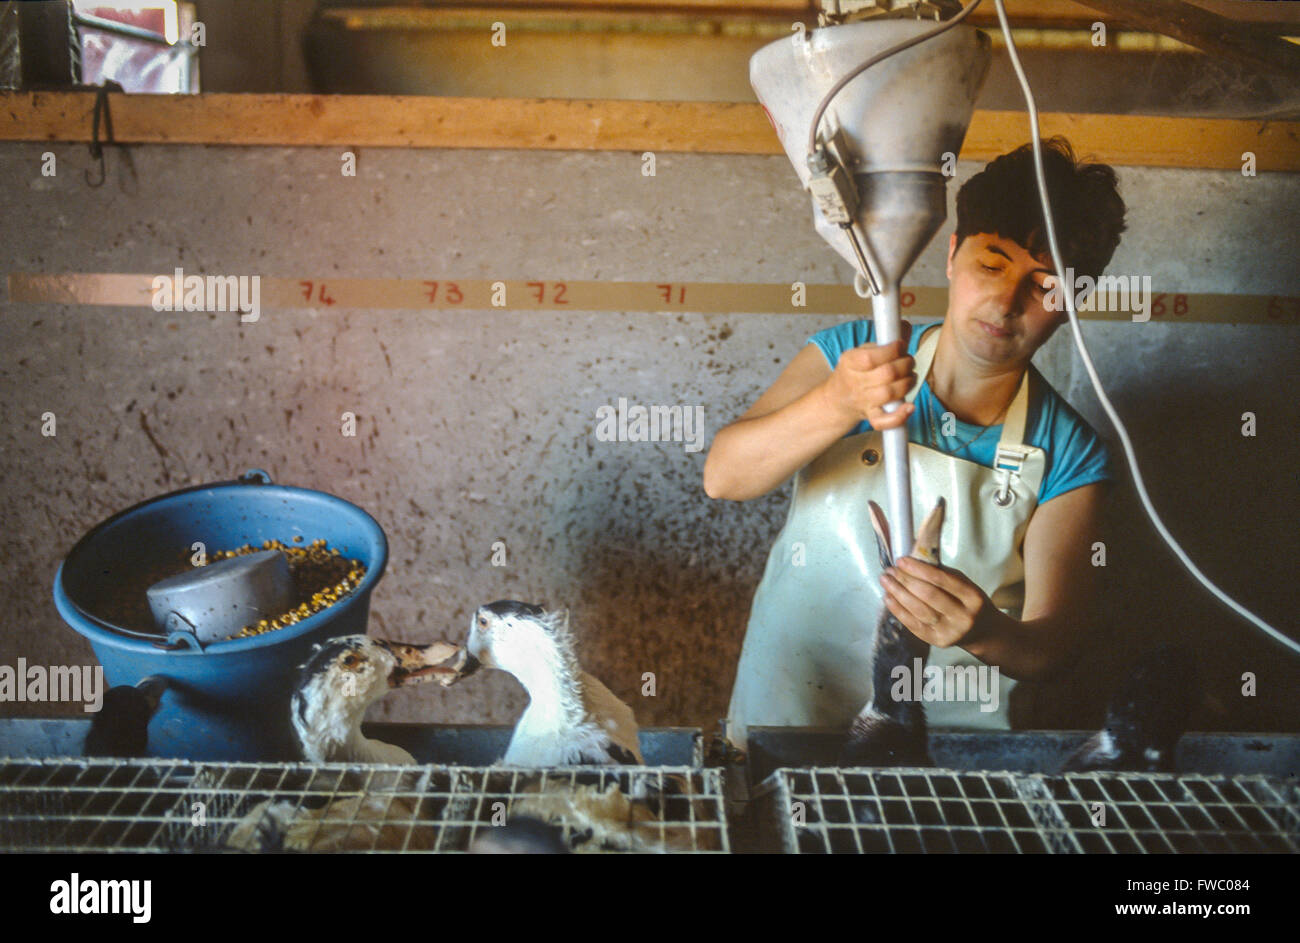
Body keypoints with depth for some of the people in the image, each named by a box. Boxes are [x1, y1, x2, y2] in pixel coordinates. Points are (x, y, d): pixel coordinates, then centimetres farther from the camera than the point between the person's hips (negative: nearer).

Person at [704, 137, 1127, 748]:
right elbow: (722, 476, -13)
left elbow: (1053, 645, -7)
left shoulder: (1068, 455, -3)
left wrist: (984, 632, -30)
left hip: (949, 747, 1)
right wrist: (838, 405, -31)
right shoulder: (850, 354, -1)